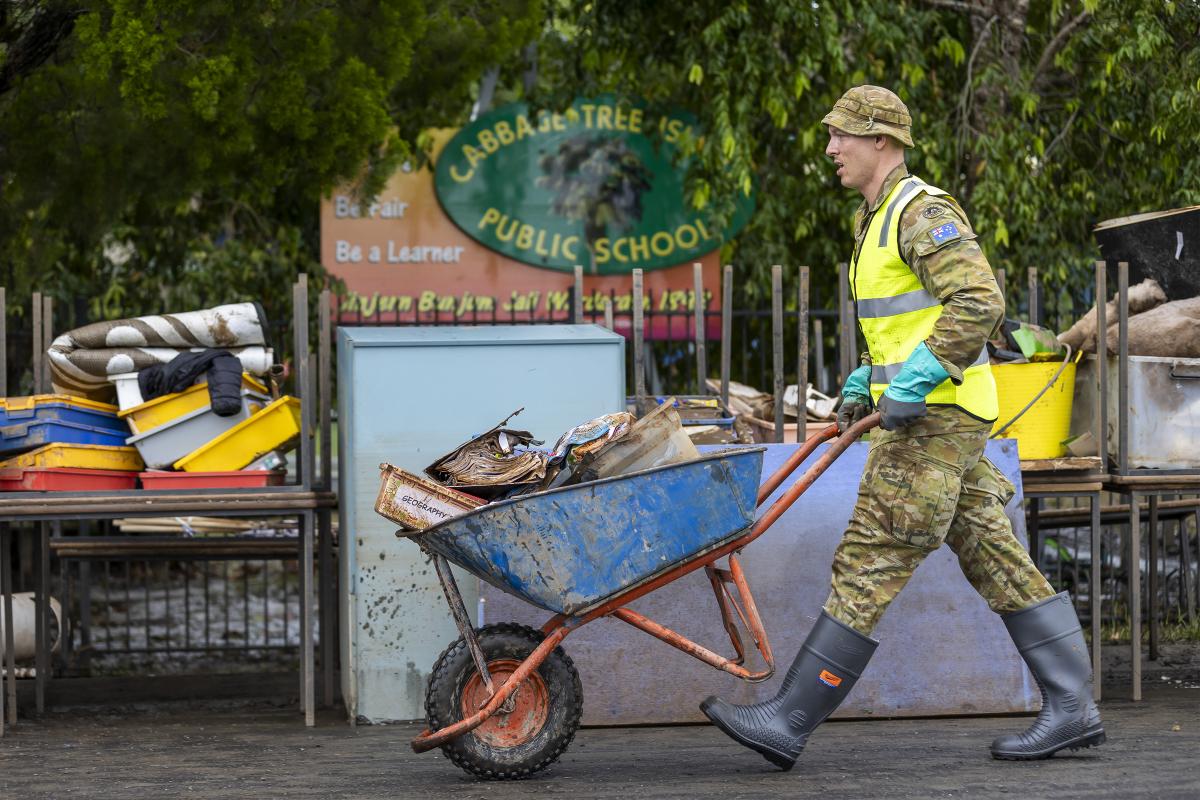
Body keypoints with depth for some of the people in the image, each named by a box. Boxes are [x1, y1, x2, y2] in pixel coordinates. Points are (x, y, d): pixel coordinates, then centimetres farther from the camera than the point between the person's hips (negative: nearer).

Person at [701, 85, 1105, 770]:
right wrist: (864, 385, 18)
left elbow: (980, 304, -23)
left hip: (936, 416, -11)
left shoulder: (923, 212, -13)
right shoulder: (880, 218, 19)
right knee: (997, 560, 9)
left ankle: (790, 722, -9)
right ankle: (1073, 709, 10)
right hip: (923, 414, 11)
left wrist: (914, 383, -24)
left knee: (868, 566, -9)